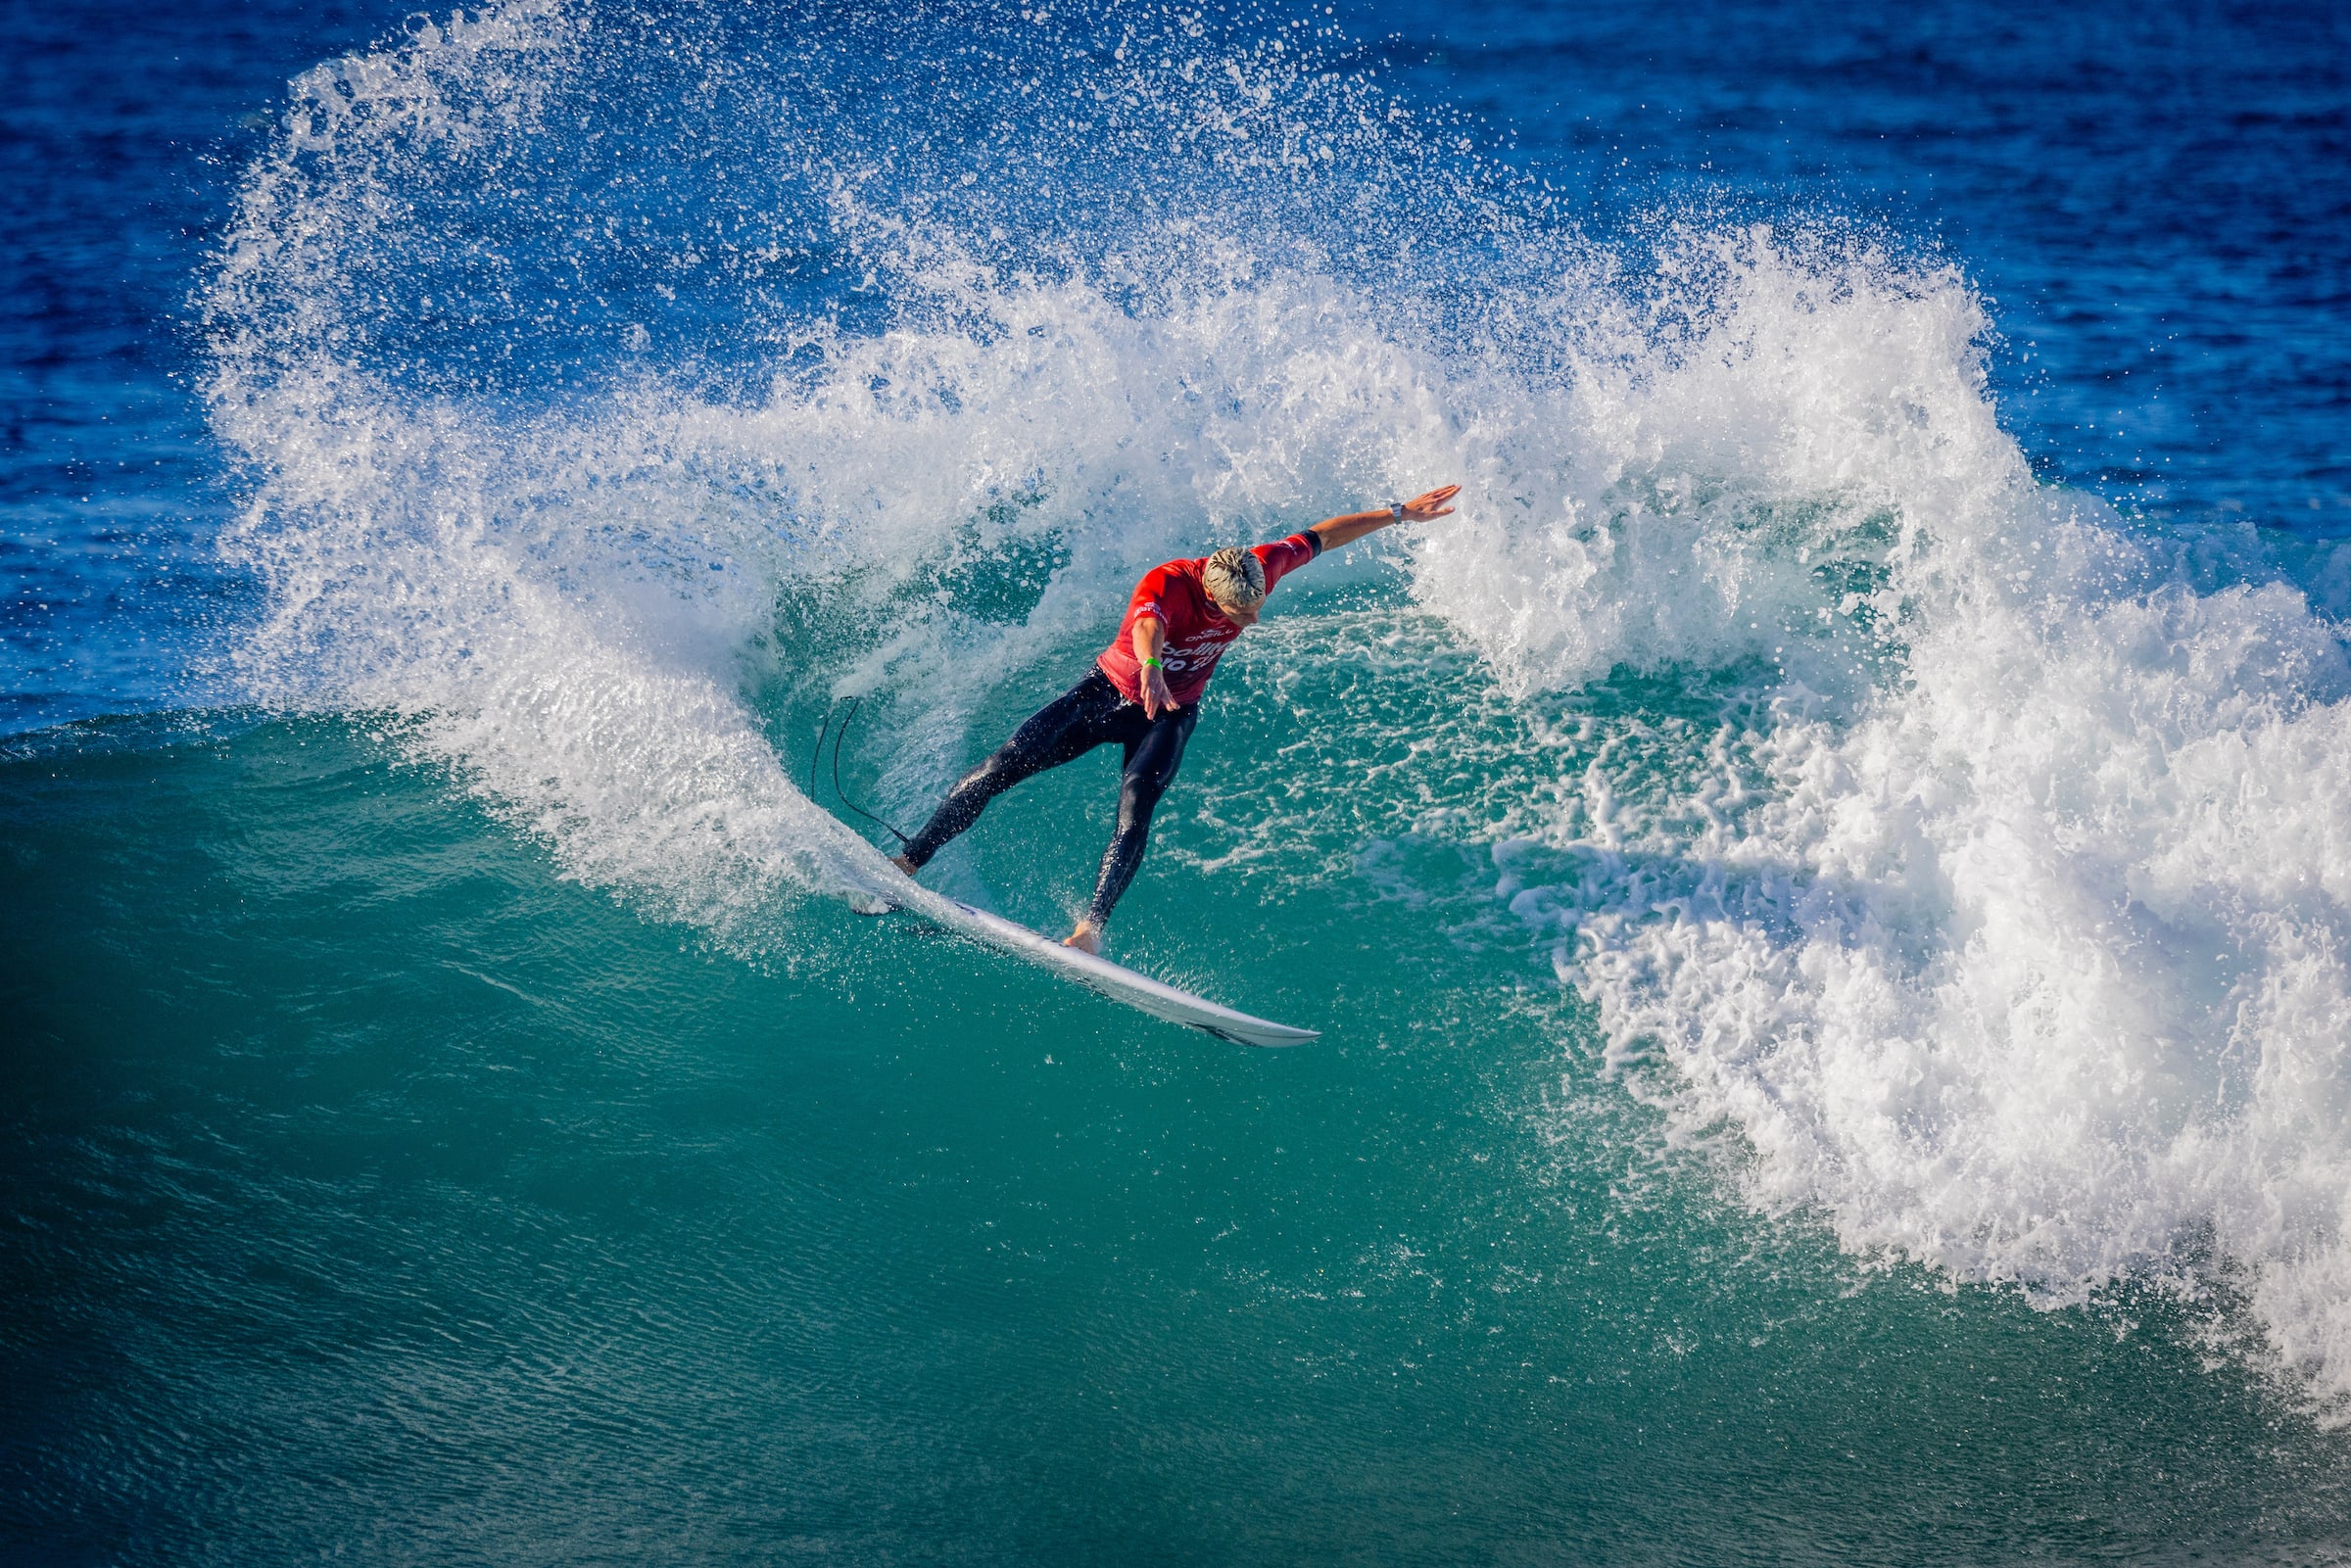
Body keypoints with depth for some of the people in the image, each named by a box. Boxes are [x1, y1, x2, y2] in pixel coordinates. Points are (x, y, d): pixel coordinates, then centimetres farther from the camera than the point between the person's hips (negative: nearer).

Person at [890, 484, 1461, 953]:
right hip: (1108, 691, -3)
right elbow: (1148, 624, -57)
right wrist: (1151, 666, -79)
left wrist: (1398, 513, 3)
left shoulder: (1259, 570, -20)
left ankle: (1092, 925, -31)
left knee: (1136, 809, -25)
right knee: (1006, 764, -13)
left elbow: (1320, 536, -3)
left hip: (1170, 716, 3)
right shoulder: (1167, 583, -34)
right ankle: (906, 861, -7)